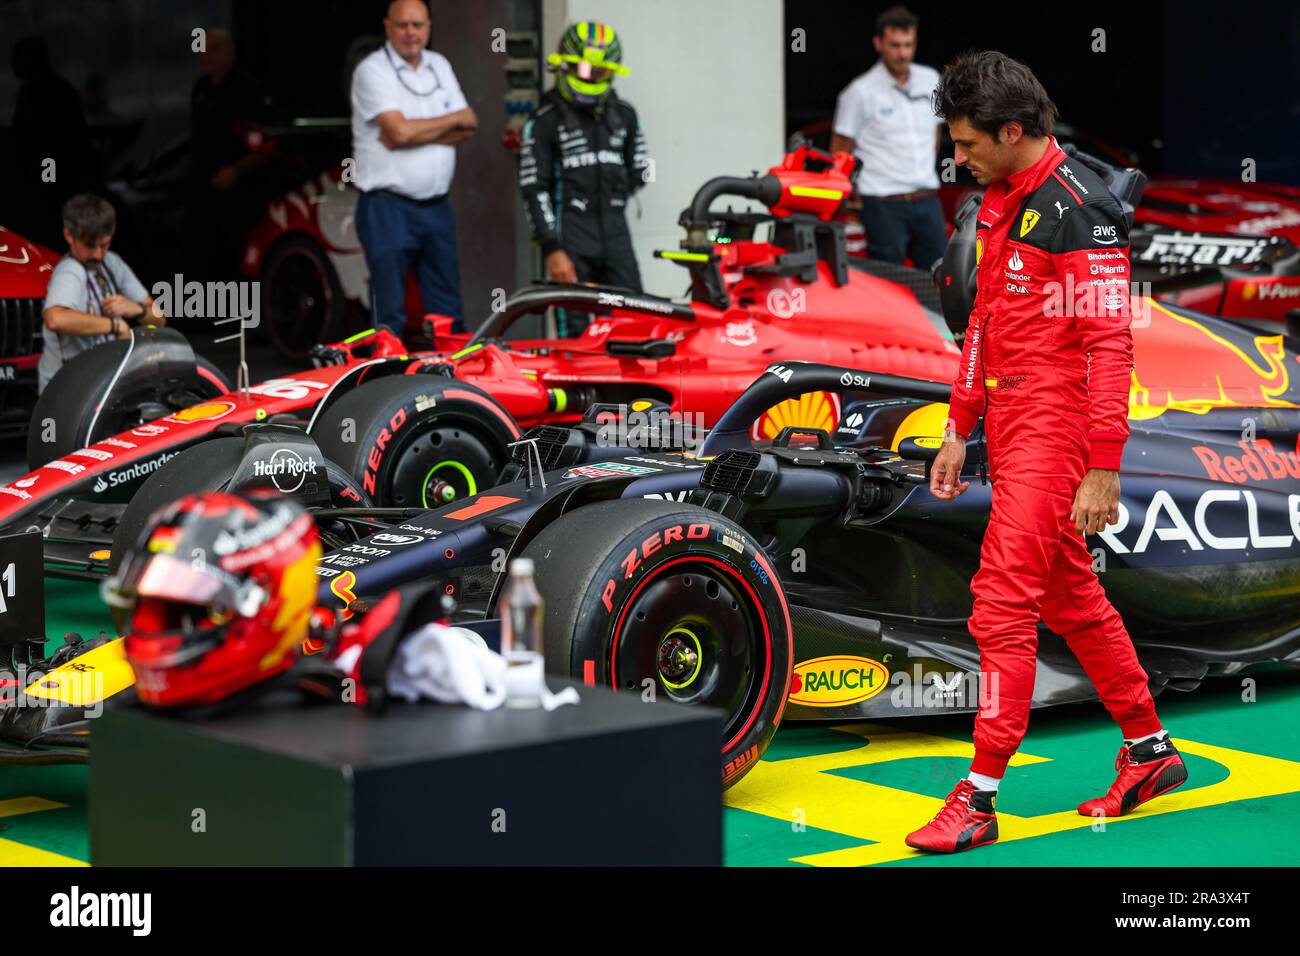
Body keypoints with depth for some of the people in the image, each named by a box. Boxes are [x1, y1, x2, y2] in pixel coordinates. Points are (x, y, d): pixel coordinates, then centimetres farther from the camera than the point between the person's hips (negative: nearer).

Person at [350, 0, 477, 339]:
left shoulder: (439, 66, 13)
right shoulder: (372, 70, -6)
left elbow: (467, 130, 5)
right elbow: (399, 131, -18)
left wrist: (416, 132, -11)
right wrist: (454, 120, -3)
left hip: (436, 207, 6)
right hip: (388, 207, -6)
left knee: (449, 312, 8)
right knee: (390, 314, -4)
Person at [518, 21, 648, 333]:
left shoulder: (624, 115, 12)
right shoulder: (545, 122, -1)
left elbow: (638, 173, 23)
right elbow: (534, 188, -6)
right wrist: (552, 249, -12)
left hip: (616, 232, 4)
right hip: (571, 236, -4)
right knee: (574, 330, -4)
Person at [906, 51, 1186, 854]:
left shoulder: (1079, 209, -17)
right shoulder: (999, 201, 12)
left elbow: (1110, 344, -19)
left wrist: (1104, 470, -21)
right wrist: (959, 431, 20)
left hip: (1056, 429, -10)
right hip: (1012, 426, 10)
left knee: (1003, 607, -11)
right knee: (1070, 597, 17)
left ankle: (980, 799, -7)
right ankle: (1150, 751, 31)